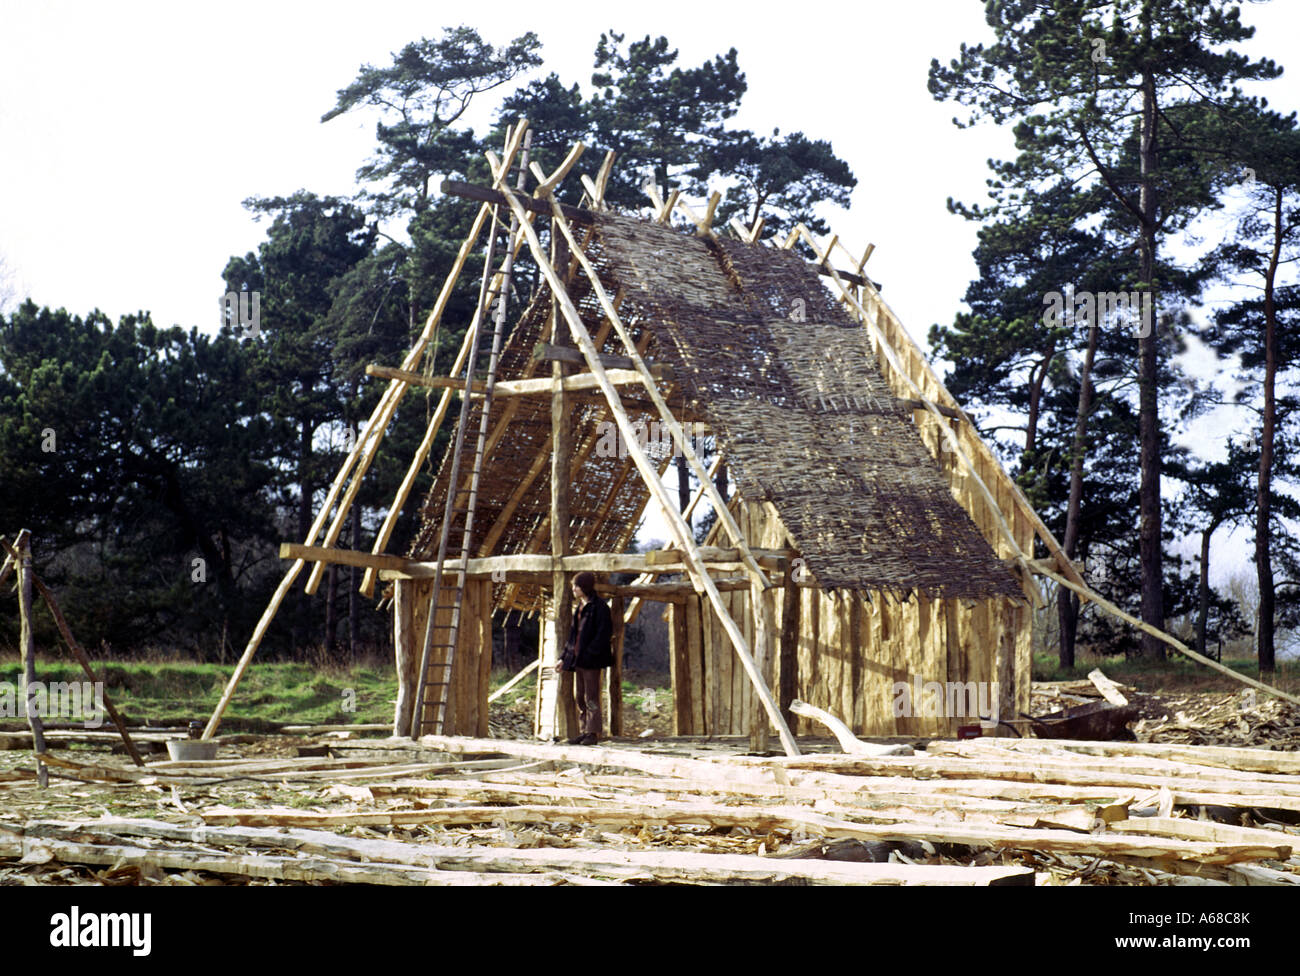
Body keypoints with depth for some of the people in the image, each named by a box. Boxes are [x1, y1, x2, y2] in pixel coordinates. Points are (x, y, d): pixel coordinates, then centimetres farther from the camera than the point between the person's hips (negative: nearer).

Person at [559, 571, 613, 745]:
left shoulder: (599, 606, -9)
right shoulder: (580, 608, 17)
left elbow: (604, 632, -15)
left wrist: (590, 653, -22)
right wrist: (564, 657, 17)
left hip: (591, 659, -9)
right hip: (578, 658, 9)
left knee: (591, 696, -6)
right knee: (580, 696, 10)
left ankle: (593, 733, -3)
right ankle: (584, 731, 15)